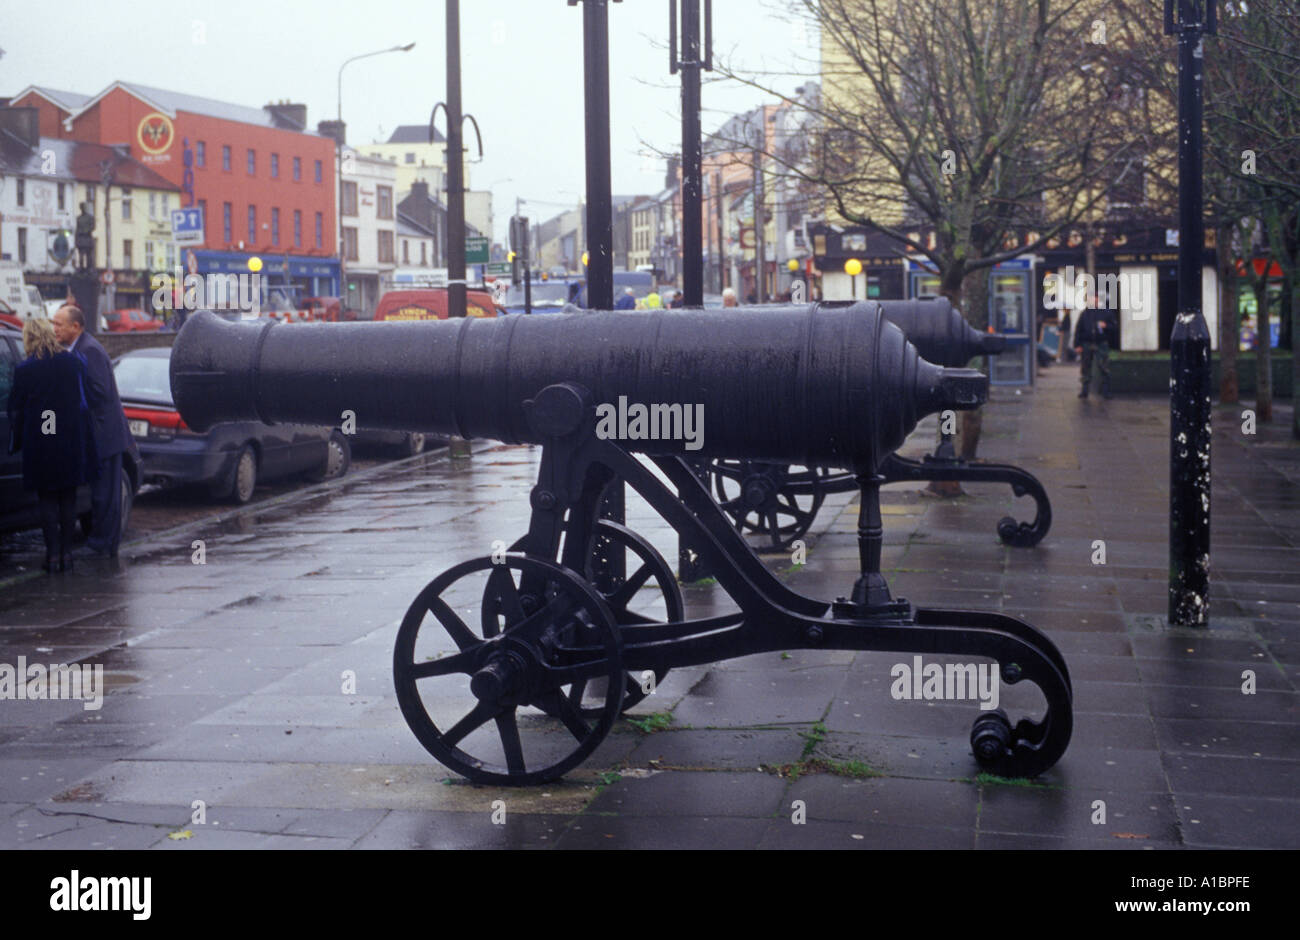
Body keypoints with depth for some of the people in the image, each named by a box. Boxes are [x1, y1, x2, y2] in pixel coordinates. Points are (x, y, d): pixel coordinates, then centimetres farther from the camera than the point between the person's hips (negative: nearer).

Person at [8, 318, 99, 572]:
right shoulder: (75, 362, -2)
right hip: (72, 441, 3)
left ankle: (52, 553, 4)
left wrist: (16, 443, 6)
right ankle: (67, 553, 11)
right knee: (68, 498, 10)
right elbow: (85, 400, 10)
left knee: (47, 500, 7)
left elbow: (16, 410, -3)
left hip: (41, 444, -3)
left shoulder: (24, 370, -9)